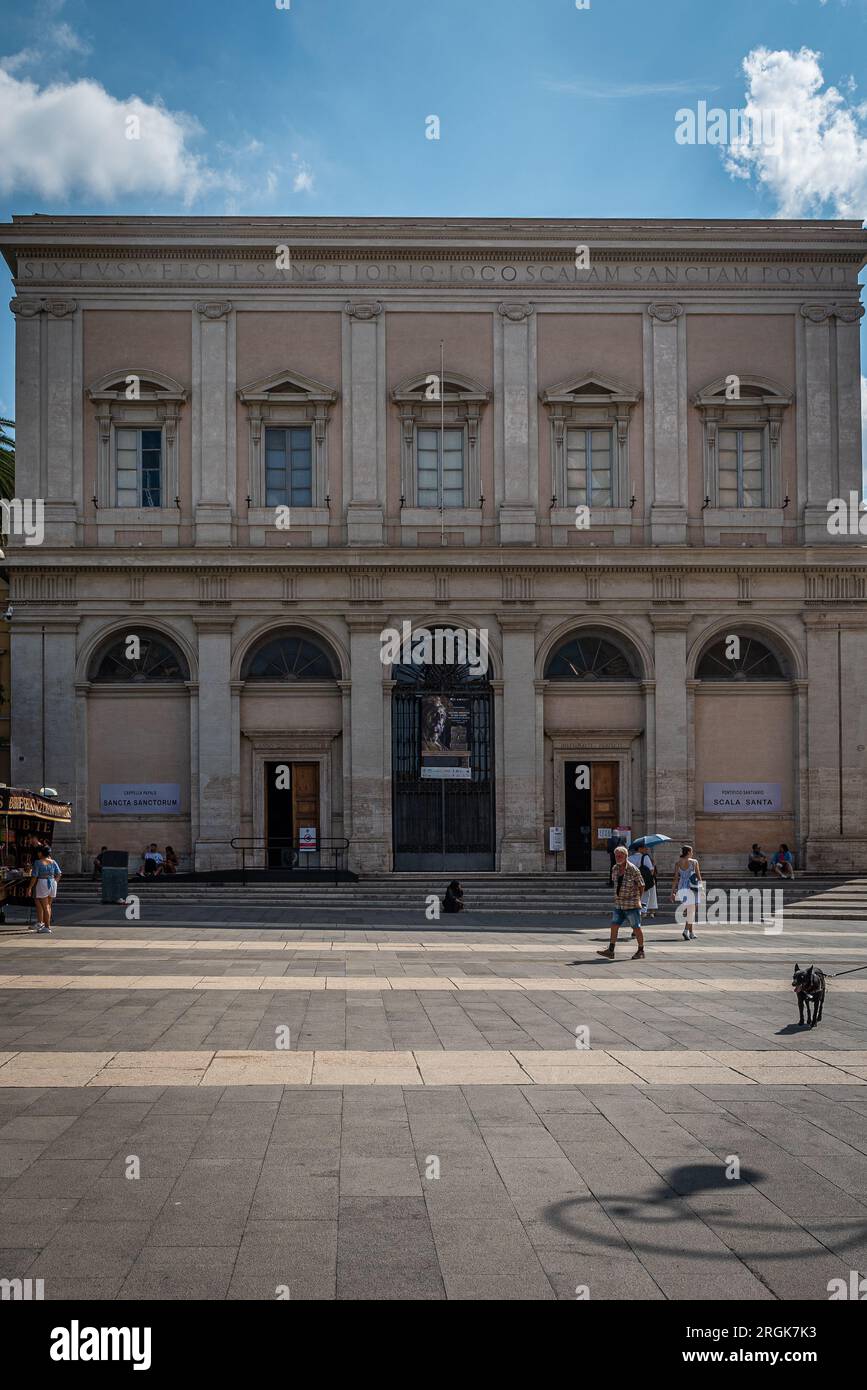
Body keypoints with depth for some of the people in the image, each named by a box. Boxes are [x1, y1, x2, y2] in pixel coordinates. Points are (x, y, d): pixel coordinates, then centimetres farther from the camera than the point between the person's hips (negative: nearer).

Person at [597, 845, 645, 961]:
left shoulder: (633, 869, -12)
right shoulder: (615, 868, 8)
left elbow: (641, 885, -4)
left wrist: (637, 899, 6)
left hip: (632, 904, -6)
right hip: (619, 904, 7)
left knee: (636, 927, 1)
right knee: (614, 925, 1)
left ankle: (641, 951, 11)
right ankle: (610, 950, 2)